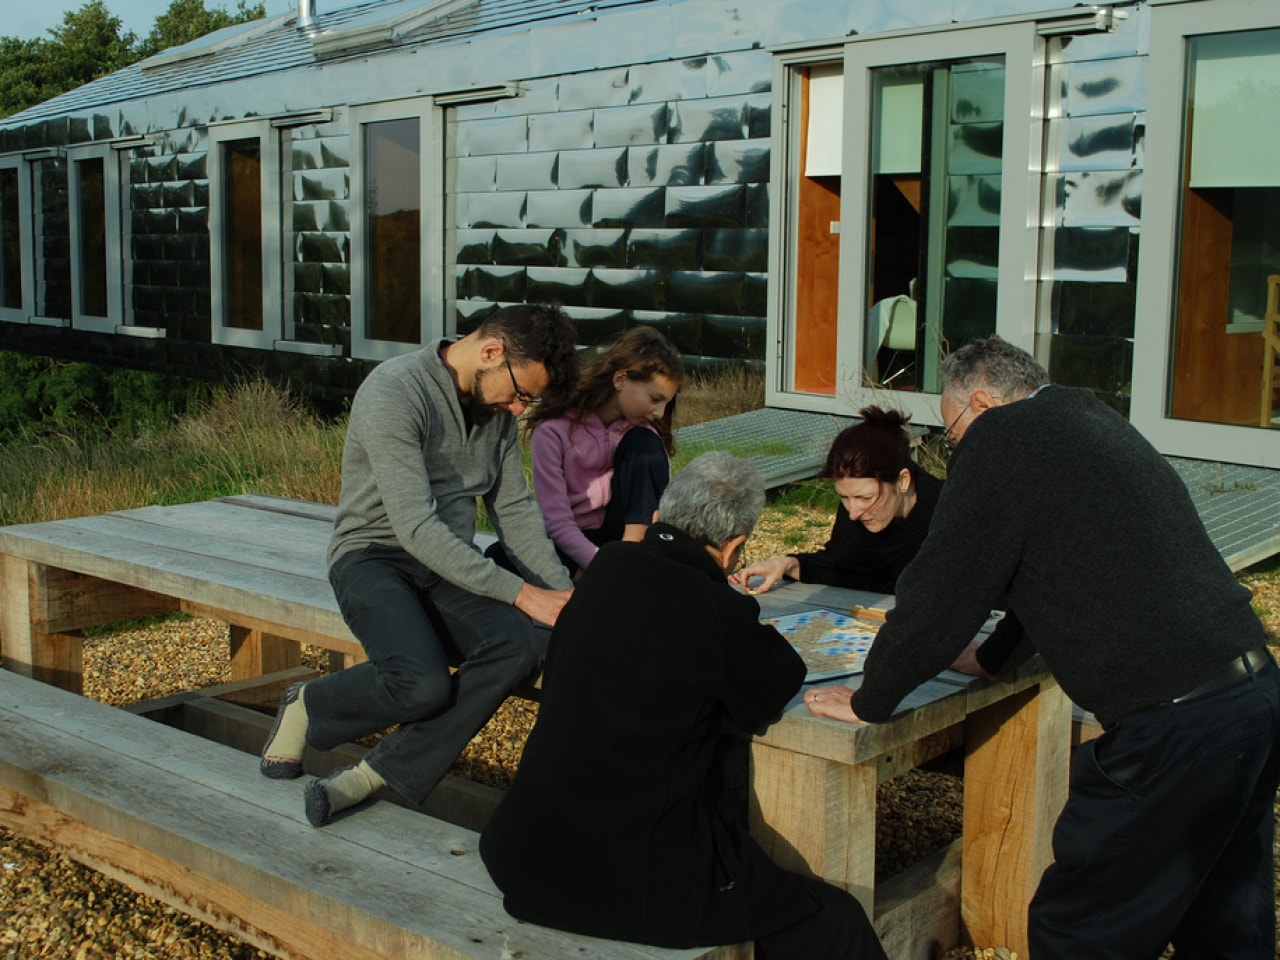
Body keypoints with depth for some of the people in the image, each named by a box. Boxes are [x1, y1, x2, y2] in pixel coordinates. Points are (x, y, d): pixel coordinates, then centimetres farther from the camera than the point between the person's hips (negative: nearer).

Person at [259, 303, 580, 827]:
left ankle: (382, 771, -17)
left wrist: (563, 594, -4)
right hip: (375, 557, -6)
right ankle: (306, 706, -1)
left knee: (518, 646, -27)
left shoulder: (498, 407, 6)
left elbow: (515, 510, 11)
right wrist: (522, 594, -25)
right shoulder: (393, 392, -19)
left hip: (450, 565, 6)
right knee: (423, 683, -34)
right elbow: (417, 528, -25)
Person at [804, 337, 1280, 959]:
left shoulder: (1001, 436, -7)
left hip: (1173, 722, -10)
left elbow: (940, 591, -6)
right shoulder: (1093, 417, 20)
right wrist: (990, 658, 40)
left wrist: (867, 703, 6)